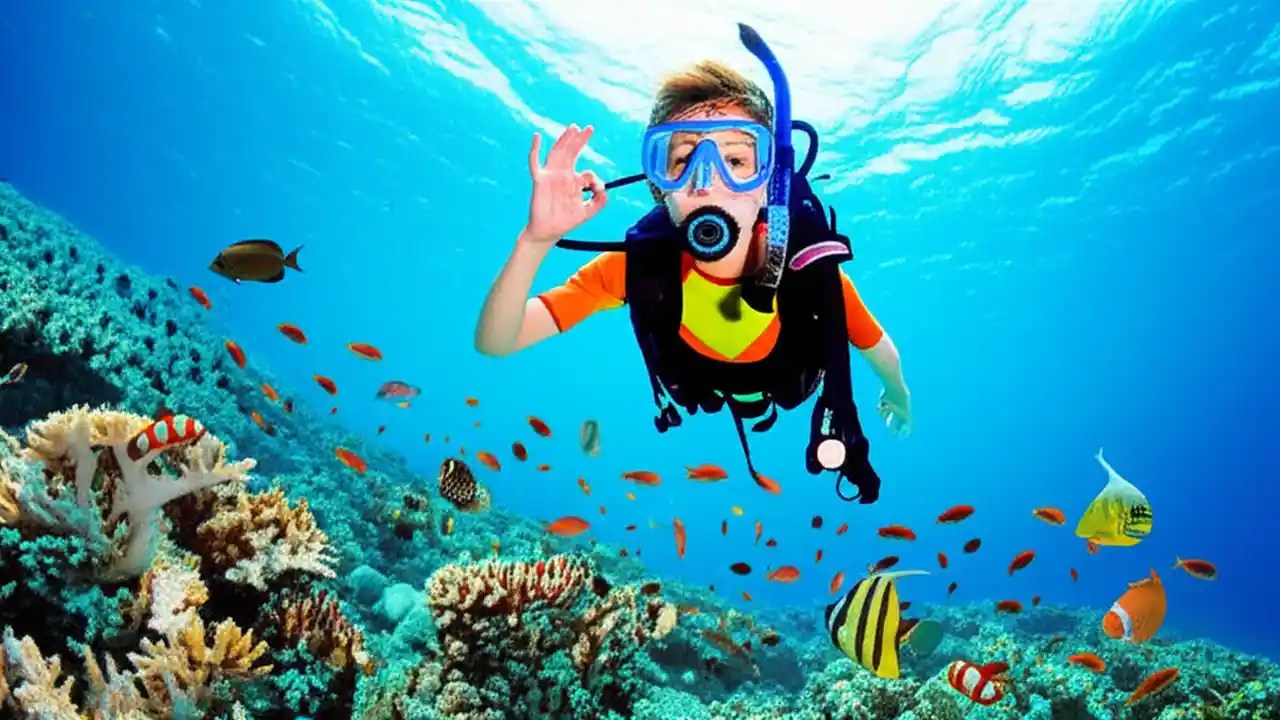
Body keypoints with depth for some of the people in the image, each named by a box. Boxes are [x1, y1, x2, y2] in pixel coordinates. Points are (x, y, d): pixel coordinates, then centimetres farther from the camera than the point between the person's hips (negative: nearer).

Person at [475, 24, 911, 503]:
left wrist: (899, 396, 6)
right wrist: (535, 241, -58)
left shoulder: (812, 269, -39)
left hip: (795, 412, 0)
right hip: (696, 421, 1)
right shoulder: (638, 263, -38)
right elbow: (494, 343, -40)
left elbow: (877, 348, -15)